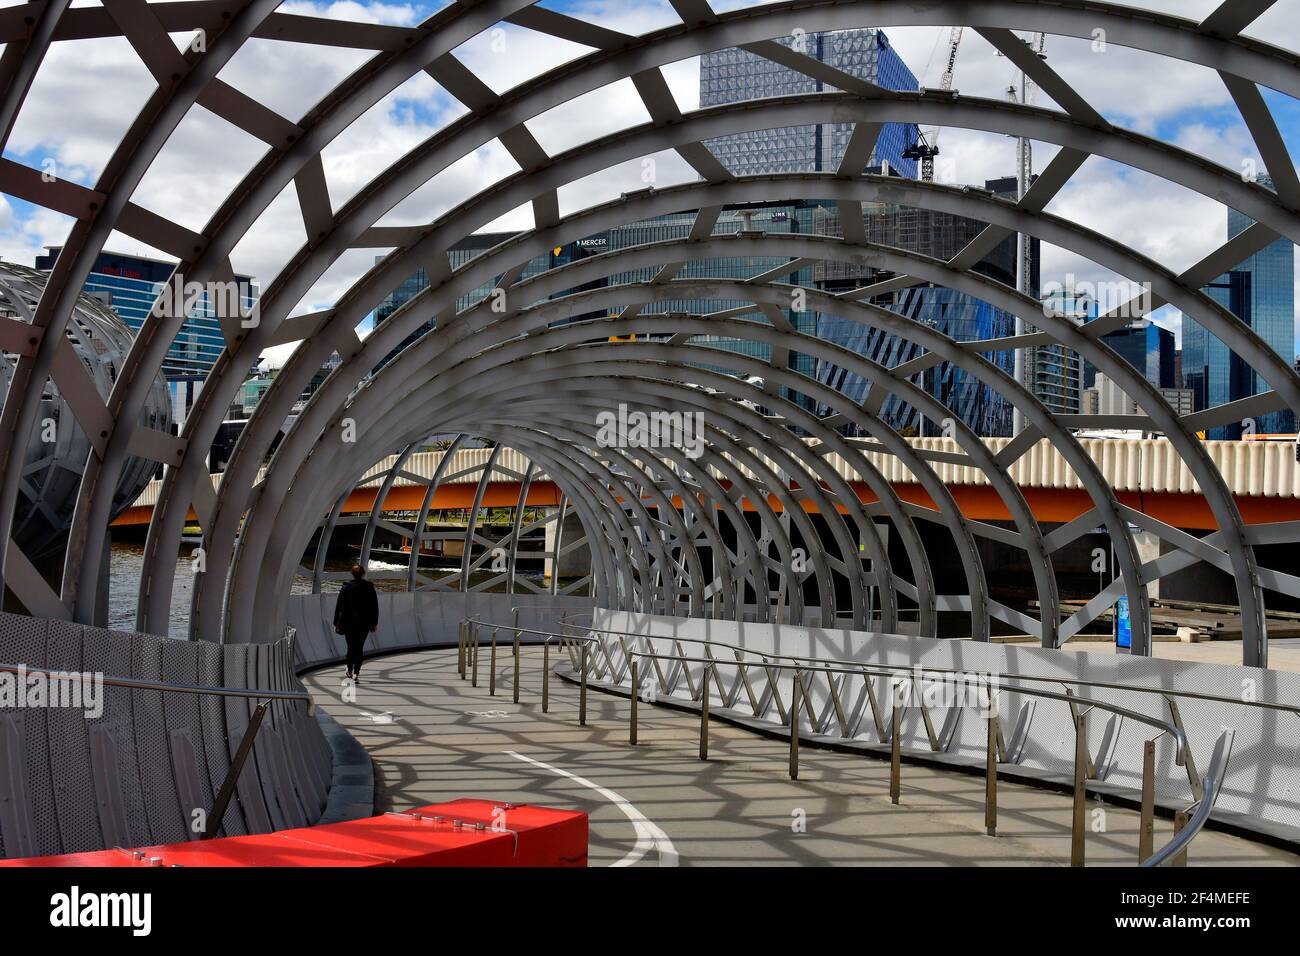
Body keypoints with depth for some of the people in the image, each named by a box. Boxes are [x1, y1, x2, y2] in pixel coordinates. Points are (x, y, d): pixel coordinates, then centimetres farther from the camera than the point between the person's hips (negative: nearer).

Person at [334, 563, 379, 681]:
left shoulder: (346, 588, -5)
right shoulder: (370, 588, -2)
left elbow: (339, 606, -4)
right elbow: (375, 607, 3)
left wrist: (336, 623, 3)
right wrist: (374, 623, 12)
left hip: (348, 623, 0)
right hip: (364, 624, 0)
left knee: (351, 647, 14)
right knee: (359, 648, 4)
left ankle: (350, 672, 26)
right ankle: (356, 674, -6)